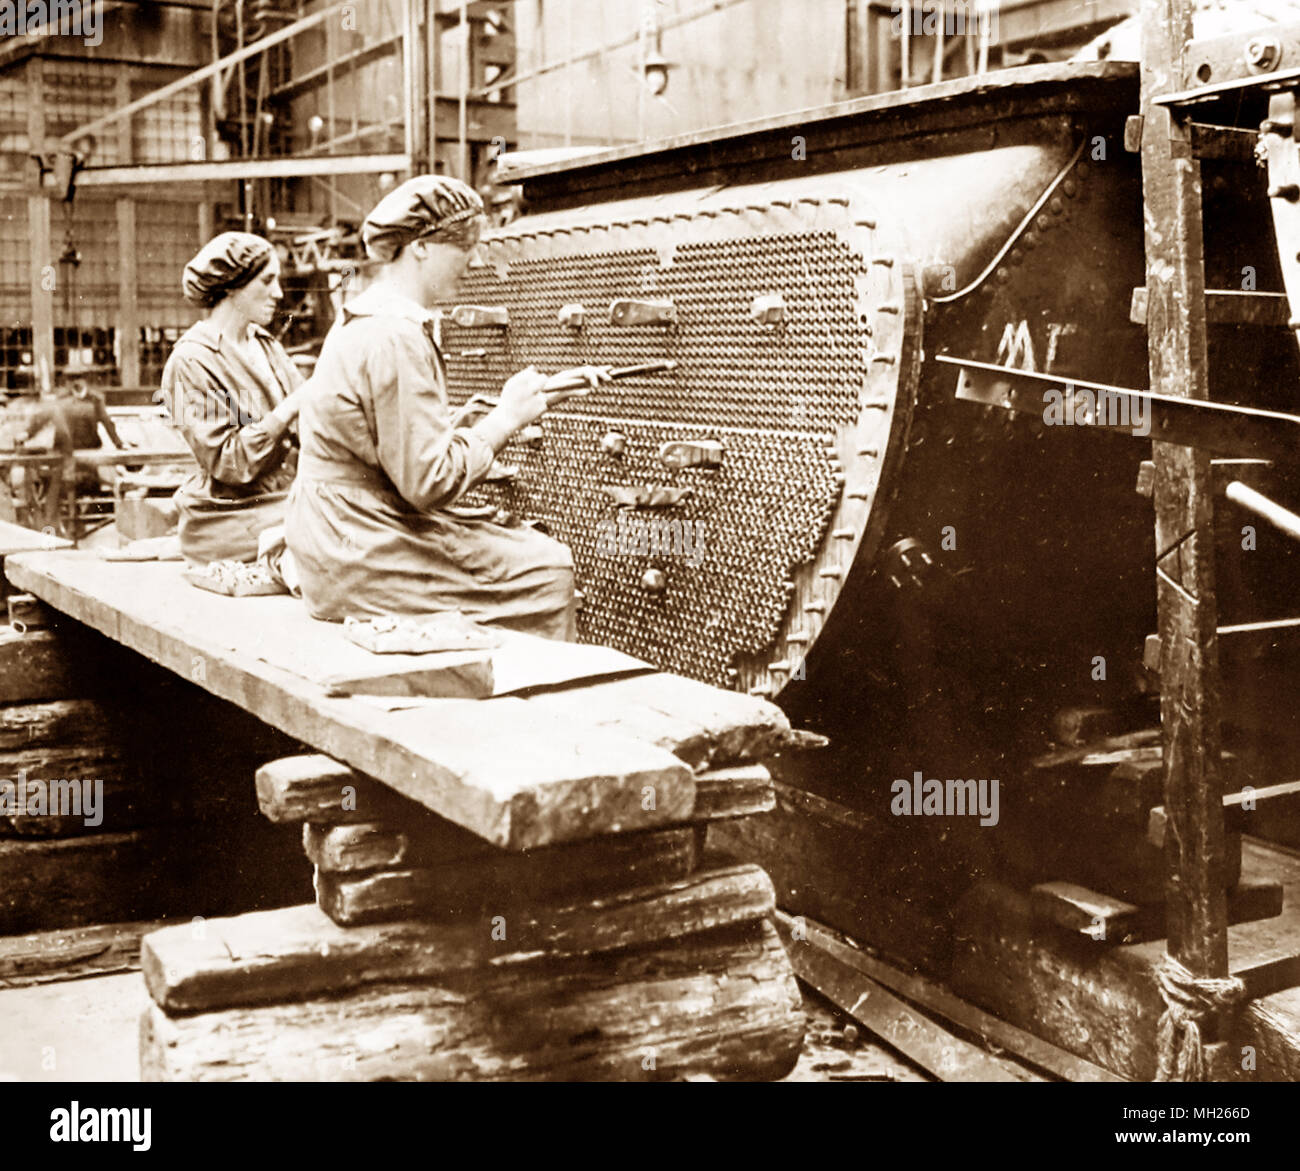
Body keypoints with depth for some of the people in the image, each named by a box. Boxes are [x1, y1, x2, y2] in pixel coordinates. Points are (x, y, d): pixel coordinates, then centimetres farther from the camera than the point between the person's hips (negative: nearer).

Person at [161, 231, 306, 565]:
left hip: (285, 499, 7)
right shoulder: (192, 361, -8)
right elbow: (226, 462, -15)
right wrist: (289, 409, -19)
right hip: (233, 520, -7)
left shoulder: (265, 346, 15)